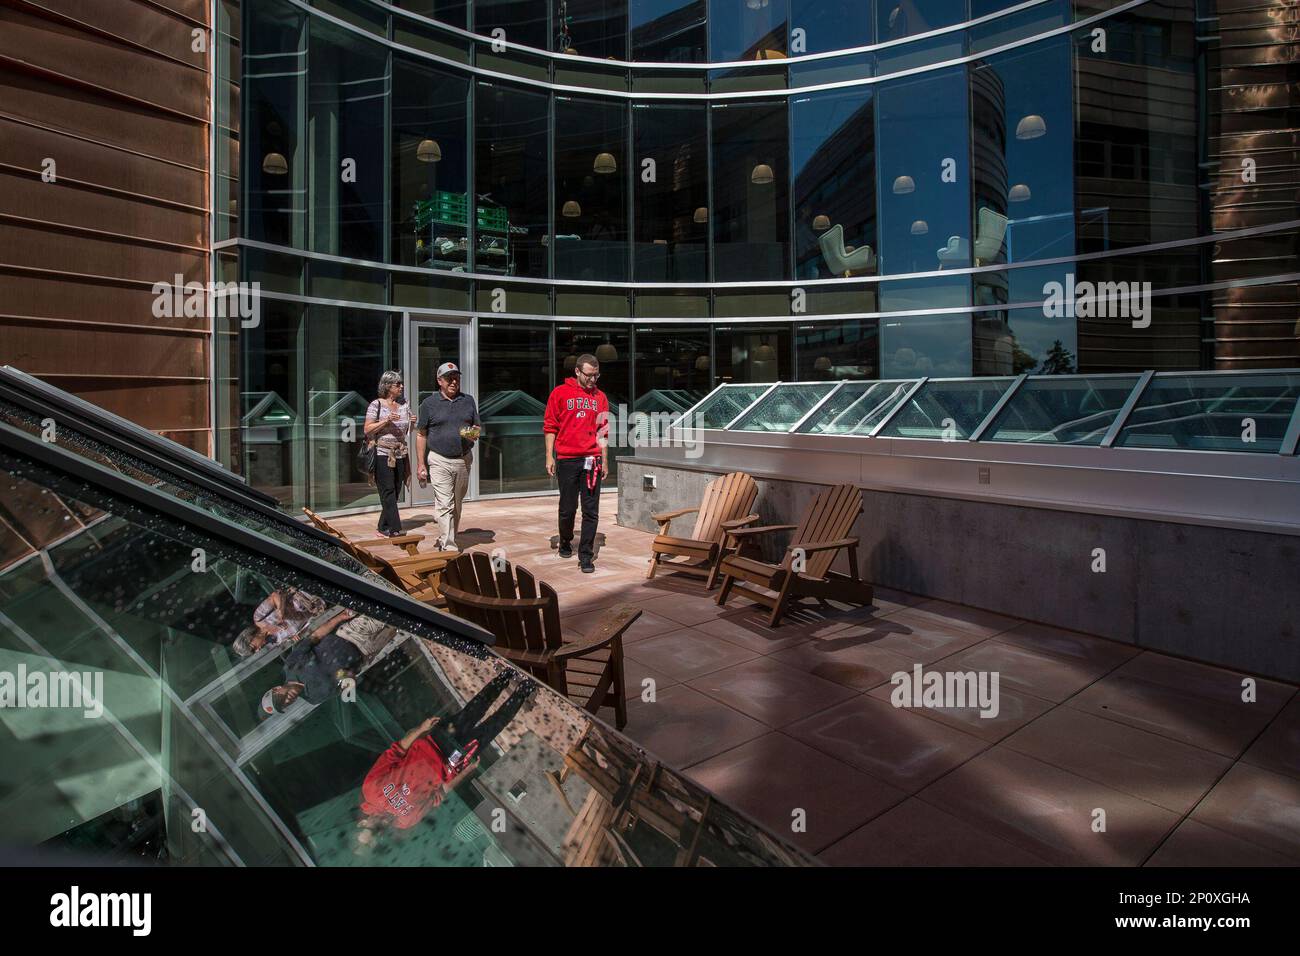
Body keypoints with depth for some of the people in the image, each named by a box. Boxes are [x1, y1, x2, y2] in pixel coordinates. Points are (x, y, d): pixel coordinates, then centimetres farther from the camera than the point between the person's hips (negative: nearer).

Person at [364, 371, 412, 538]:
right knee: (388, 492, -9)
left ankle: (384, 529, 16)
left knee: (394, 492, 7)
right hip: (382, 453, -5)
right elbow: (367, 430, -6)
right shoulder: (376, 405, -2)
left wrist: (412, 423, -3)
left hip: (400, 454, 5)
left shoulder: (404, 404, 12)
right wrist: (386, 421, -17)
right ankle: (394, 529, -10)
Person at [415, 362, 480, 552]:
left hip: (463, 460, 4)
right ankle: (449, 547, -11)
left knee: (457, 504, 12)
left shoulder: (468, 401, 11)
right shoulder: (429, 403, 1)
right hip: (439, 461, -4)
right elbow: (421, 435, 2)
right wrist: (420, 464, -3)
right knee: (444, 505, -11)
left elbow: (477, 426, 17)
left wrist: (474, 433, -9)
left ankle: (445, 540, 26)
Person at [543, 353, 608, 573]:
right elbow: (550, 426, 2)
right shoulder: (560, 393, 2)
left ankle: (586, 555, 5)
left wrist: (604, 460, 11)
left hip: (591, 460, 2)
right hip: (567, 459, -2)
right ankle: (565, 543, 33)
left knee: (591, 511, -1)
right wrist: (549, 456, -4)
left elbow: (603, 431, 14)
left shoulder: (600, 397, 10)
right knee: (567, 508, 8)